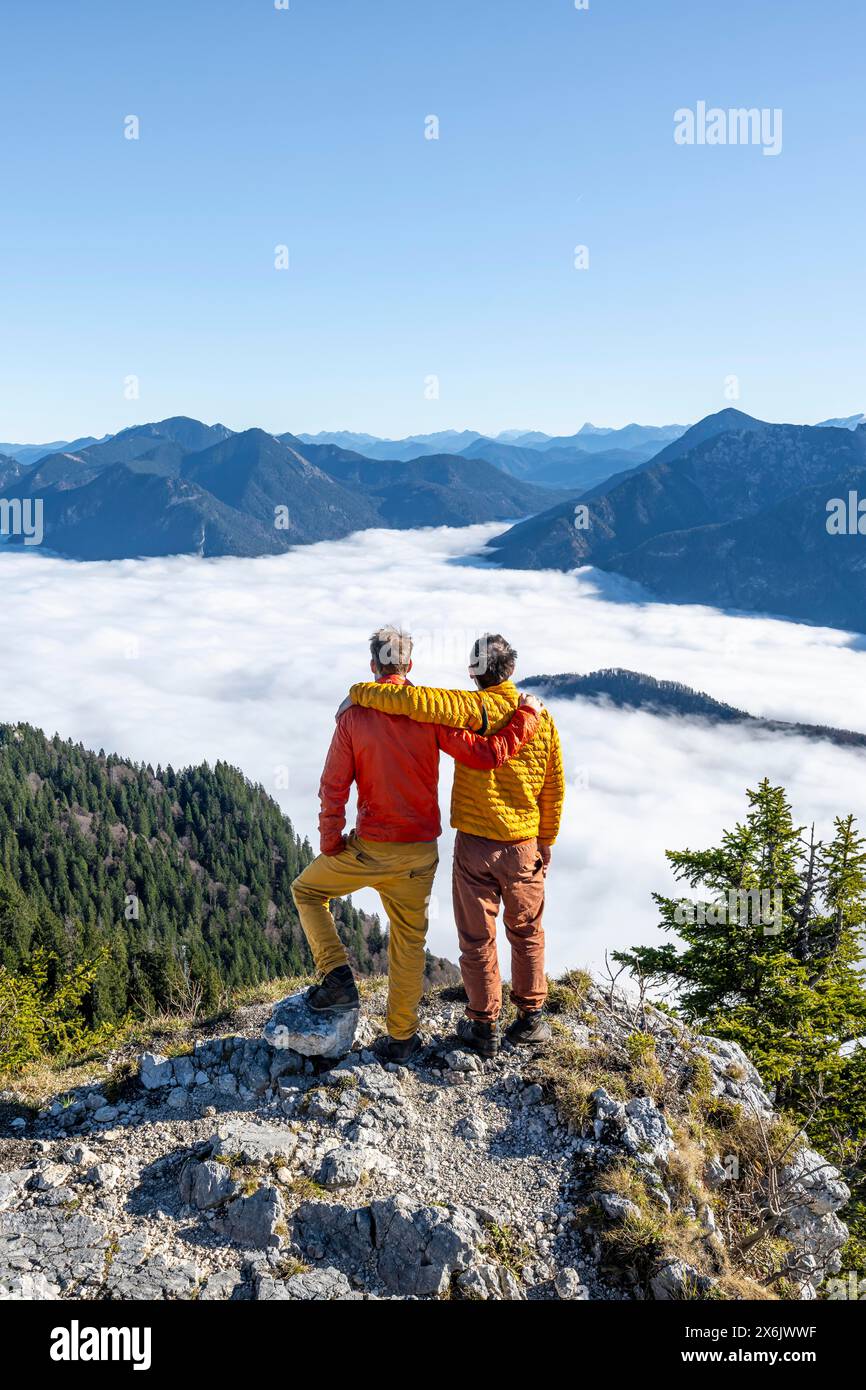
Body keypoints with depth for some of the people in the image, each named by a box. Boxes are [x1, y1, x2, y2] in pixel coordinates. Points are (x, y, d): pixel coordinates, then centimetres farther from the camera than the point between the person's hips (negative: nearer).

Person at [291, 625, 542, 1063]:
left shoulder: (353, 716, -9)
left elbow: (333, 787, -9)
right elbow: (486, 755, -12)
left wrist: (330, 844, 2)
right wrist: (527, 716, 0)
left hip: (369, 849, -2)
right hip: (420, 854, 2)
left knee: (306, 890, 22)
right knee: (409, 940, 17)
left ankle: (338, 977, 9)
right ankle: (401, 1038, 26)